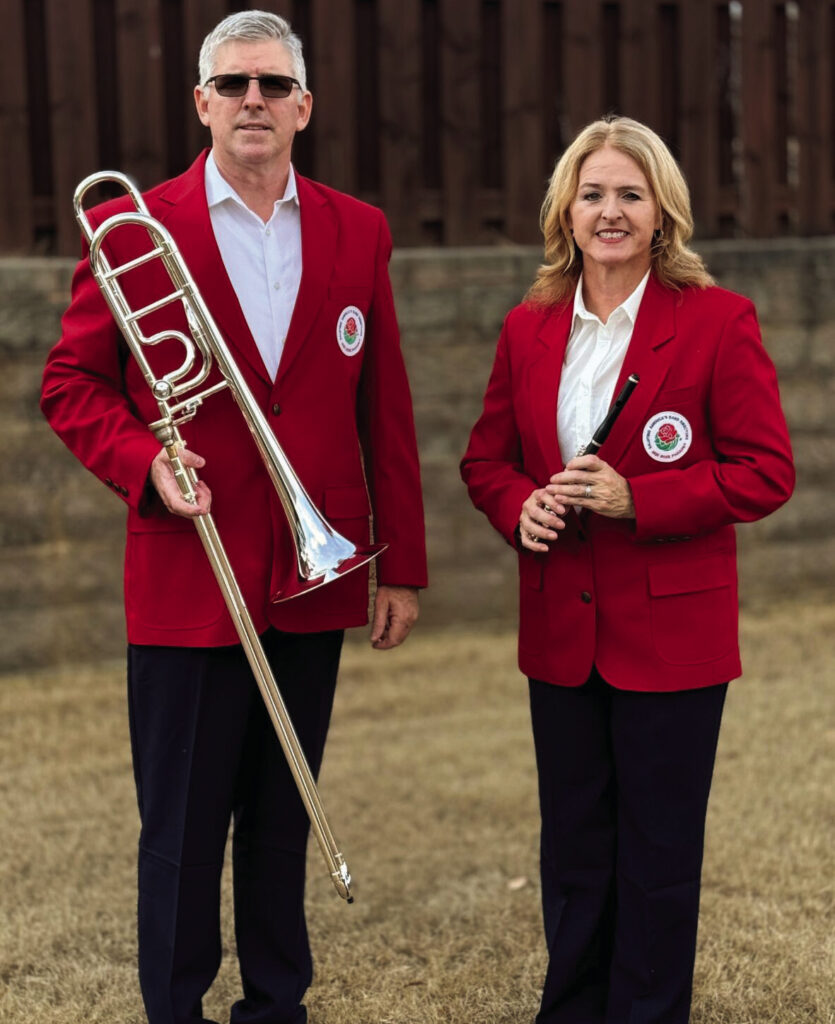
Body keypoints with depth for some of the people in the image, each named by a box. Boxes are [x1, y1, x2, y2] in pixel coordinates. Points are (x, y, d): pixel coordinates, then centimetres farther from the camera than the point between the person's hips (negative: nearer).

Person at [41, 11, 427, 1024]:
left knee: (282, 821, 15)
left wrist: (401, 564, 7)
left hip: (314, 579, 3)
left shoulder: (357, 233, 7)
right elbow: (70, 382, 2)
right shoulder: (132, 229, -2)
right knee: (181, 830, 4)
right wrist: (144, 464, -16)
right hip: (187, 585, -3)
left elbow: (384, 409, 9)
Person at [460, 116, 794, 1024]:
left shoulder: (717, 320, -8)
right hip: (561, 631, 4)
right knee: (573, 843, 15)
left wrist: (637, 499, -20)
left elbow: (766, 471, -10)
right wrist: (520, 507, -9)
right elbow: (486, 458, 14)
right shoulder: (529, 328, 6)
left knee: (660, 847, 7)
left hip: (671, 631, -4)